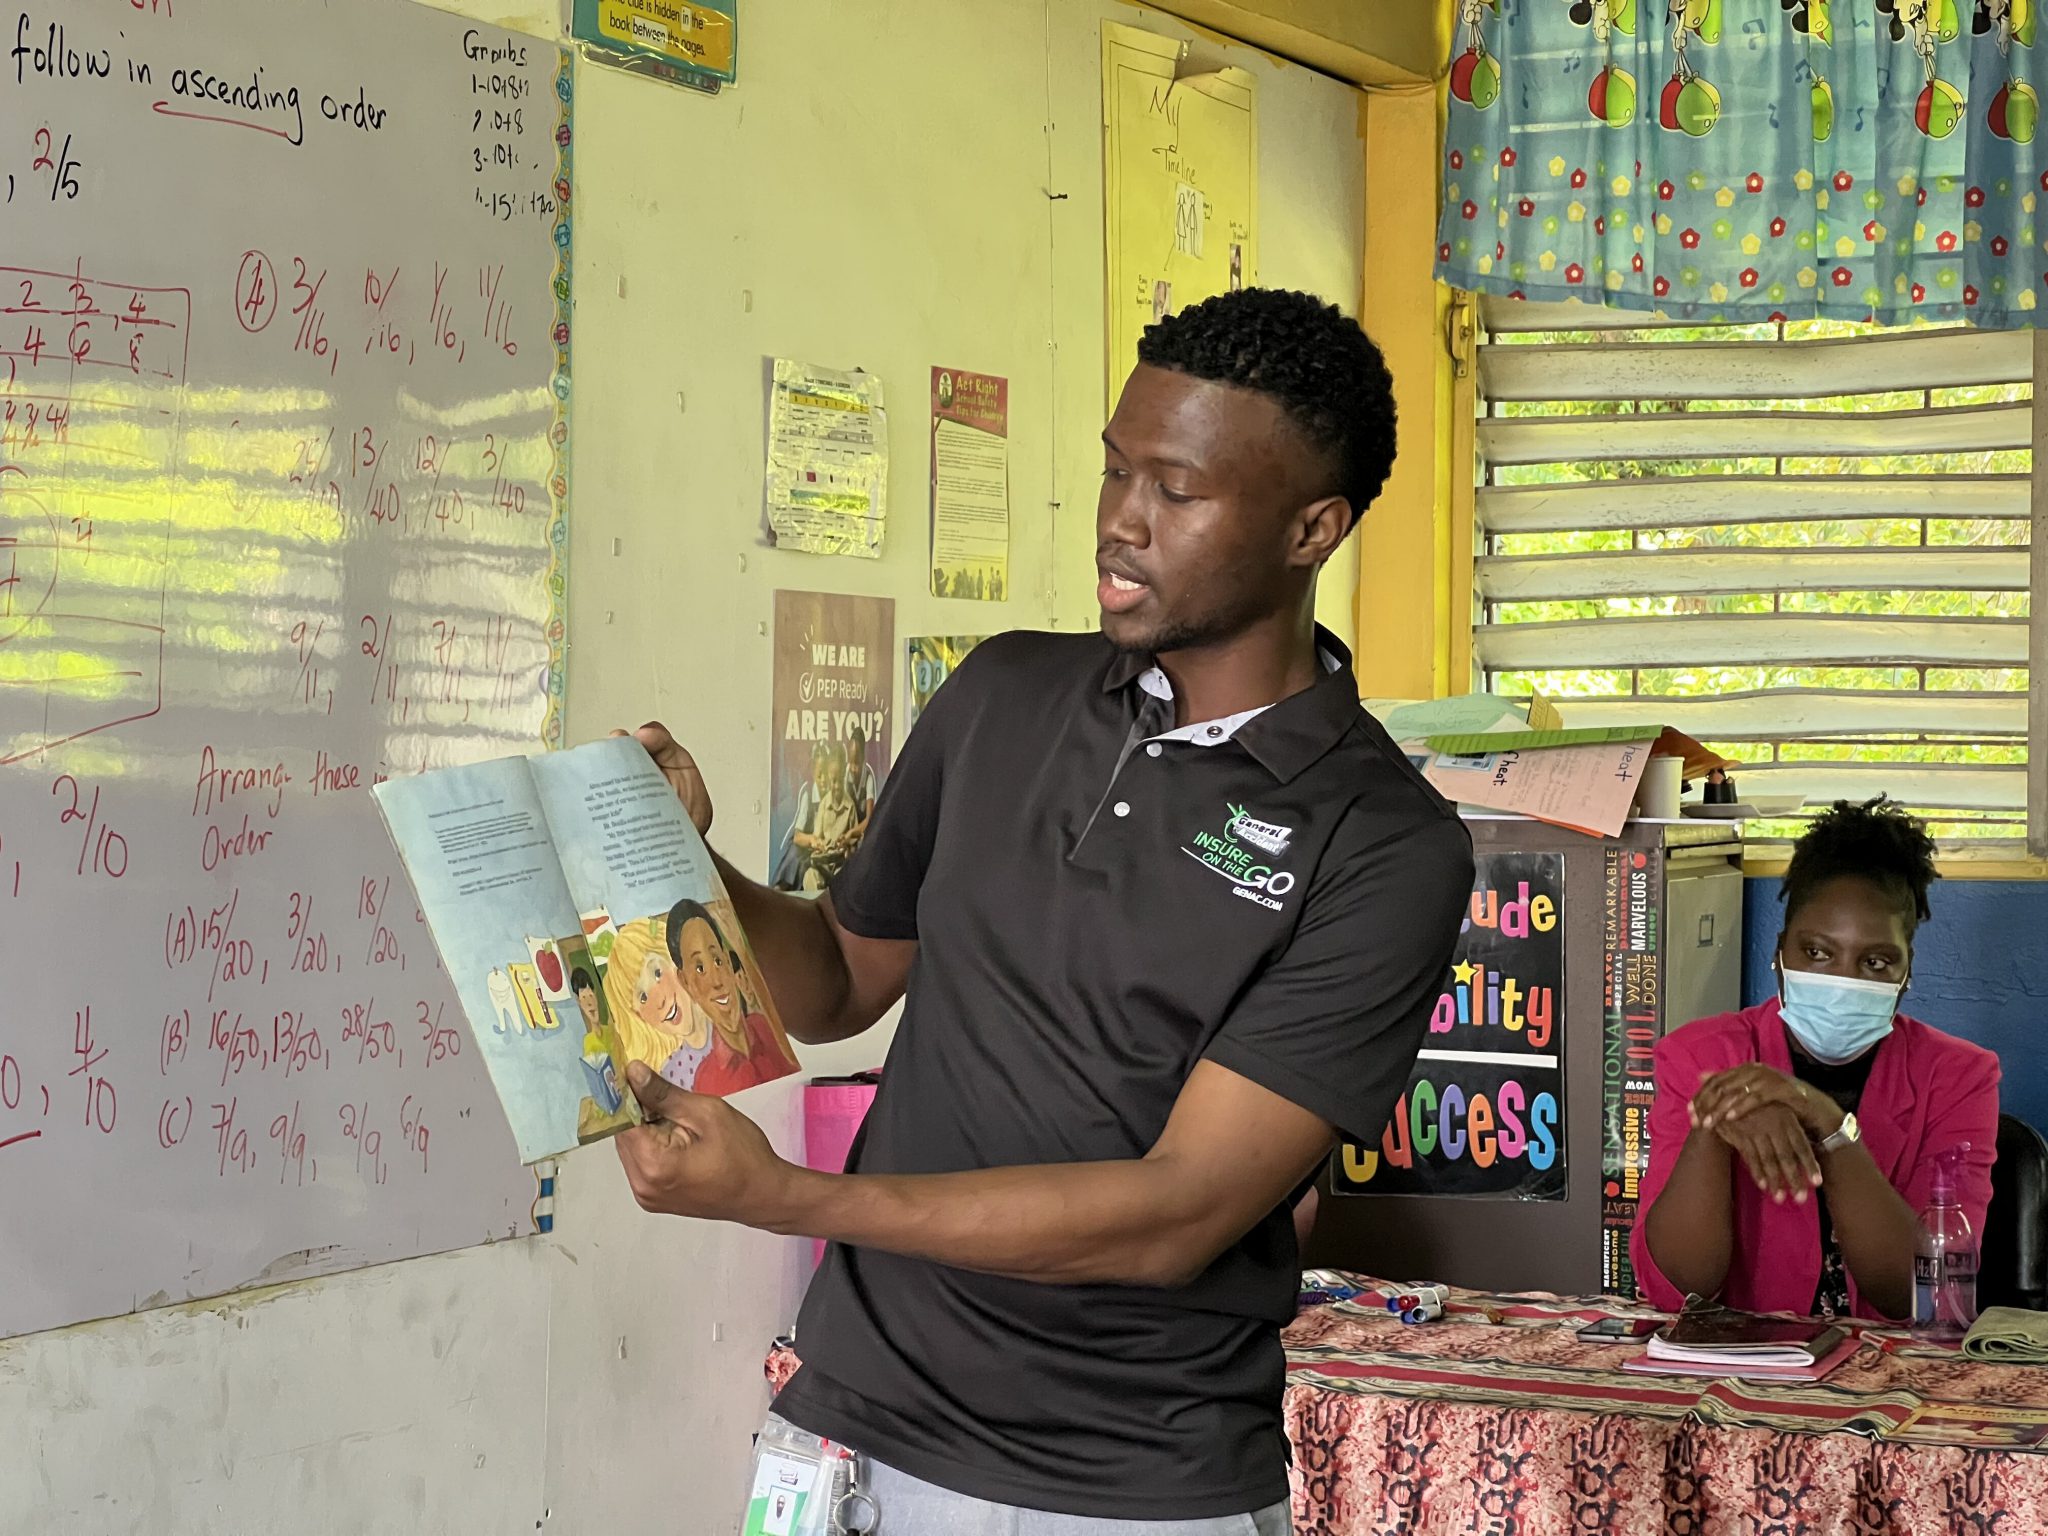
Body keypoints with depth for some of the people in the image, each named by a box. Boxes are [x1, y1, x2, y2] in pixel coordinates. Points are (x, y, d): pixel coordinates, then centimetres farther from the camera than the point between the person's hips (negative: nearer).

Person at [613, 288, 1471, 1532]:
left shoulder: (1385, 851, -14)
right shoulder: (1004, 696, 3)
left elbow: (1175, 1213, -19)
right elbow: (843, 980, 15)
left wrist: (779, 1196, -22)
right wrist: (689, 866, -5)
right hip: (868, 1426, 4)